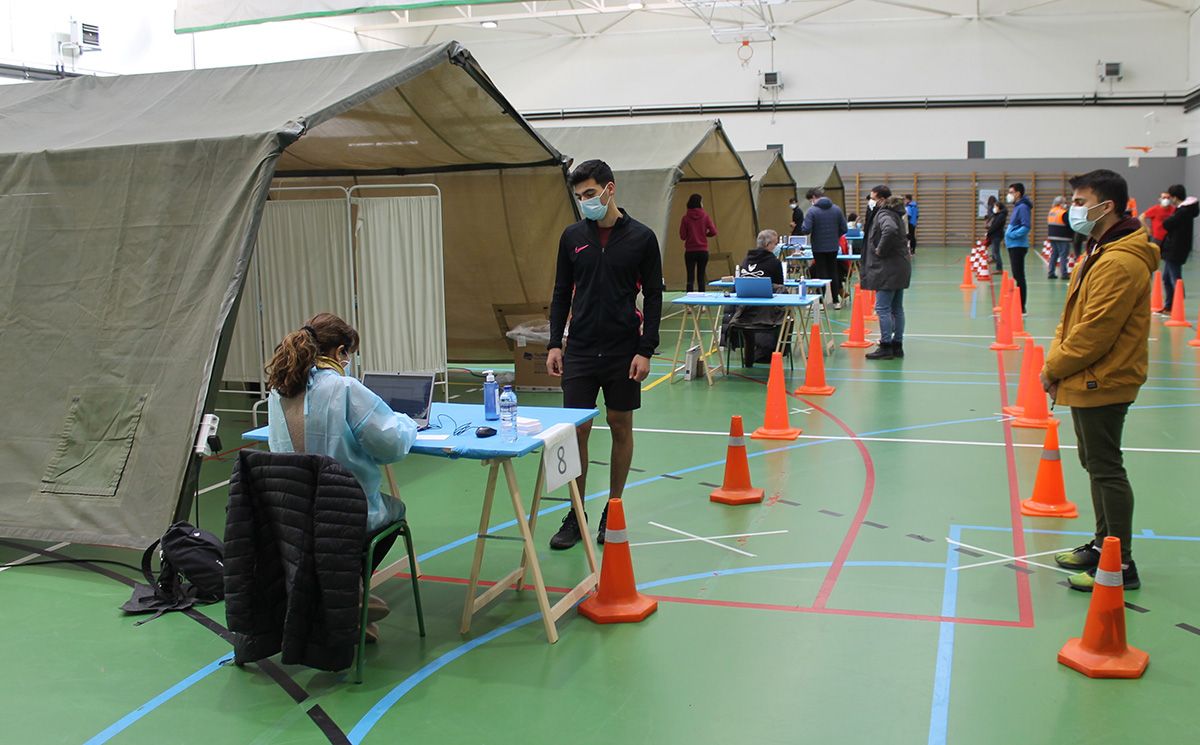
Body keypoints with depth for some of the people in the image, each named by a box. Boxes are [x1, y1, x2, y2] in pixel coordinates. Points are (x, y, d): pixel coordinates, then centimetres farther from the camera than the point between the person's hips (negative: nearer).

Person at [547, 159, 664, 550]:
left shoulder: (641, 237, -4)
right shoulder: (572, 236, 4)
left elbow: (653, 297, -3)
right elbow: (561, 293, 9)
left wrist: (646, 350, -9)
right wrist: (554, 344, 1)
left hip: (623, 351, -2)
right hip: (580, 350, 2)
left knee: (621, 426, 7)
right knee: (577, 429, 1)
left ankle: (613, 511, 20)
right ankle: (576, 514, 13)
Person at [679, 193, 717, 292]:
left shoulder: (686, 217, -5)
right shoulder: (705, 216, -4)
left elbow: (682, 236, -4)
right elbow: (713, 232, -6)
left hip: (690, 251, -1)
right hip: (703, 250, 1)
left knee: (690, 277, 0)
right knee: (701, 276, 8)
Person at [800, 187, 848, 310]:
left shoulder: (812, 211, -14)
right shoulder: (837, 209, 0)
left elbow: (806, 230, -20)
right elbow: (844, 229, 1)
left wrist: (800, 228, 2)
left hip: (819, 248, -4)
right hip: (833, 247, 4)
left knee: (821, 273, 6)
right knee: (833, 272, 14)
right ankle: (836, 301, 17)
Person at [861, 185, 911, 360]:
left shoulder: (884, 214, -14)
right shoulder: (894, 213, 17)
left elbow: (890, 230, -35)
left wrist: (880, 250, -24)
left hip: (888, 268, -10)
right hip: (900, 266, 10)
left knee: (882, 308, -7)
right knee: (896, 308, 13)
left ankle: (886, 347, -5)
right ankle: (897, 345, 18)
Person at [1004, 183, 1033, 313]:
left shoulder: (1023, 207, -14)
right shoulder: (1017, 207, 16)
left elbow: (1026, 227, -24)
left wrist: (1012, 235, -19)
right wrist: (1009, 234, 9)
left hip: (1018, 246, -10)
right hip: (1013, 246, 10)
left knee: (1019, 276, -8)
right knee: (1017, 275, 14)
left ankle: (1021, 307, -7)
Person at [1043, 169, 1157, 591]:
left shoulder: (1119, 263, -22)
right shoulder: (1099, 252, 13)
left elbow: (1094, 332, -23)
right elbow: (1072, 317, 16)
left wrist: (1054, 368, -12)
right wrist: (1056, 358, 3)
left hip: (1102, 383, -11)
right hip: (1089, 382, 11)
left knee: (1106, 469, -5)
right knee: (1095, 465, 18)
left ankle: (1120, 564, 2)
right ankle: (1103, 545, 31)